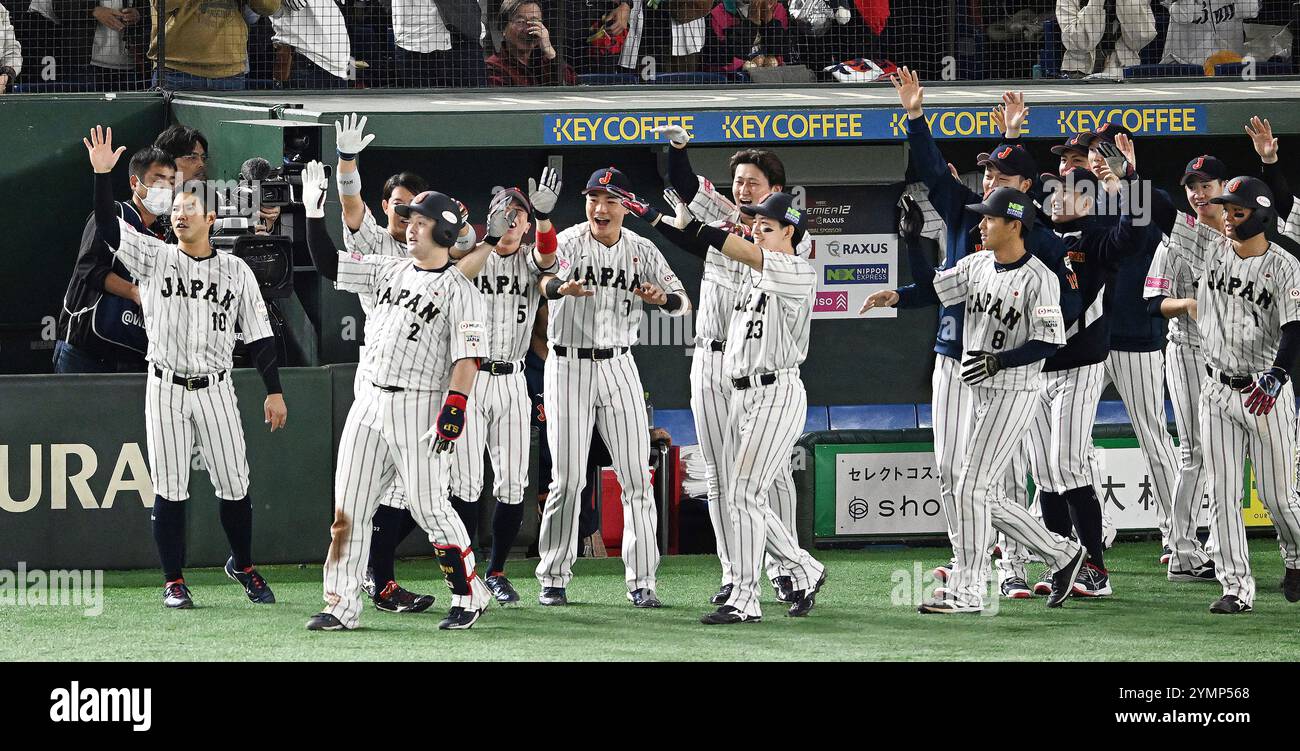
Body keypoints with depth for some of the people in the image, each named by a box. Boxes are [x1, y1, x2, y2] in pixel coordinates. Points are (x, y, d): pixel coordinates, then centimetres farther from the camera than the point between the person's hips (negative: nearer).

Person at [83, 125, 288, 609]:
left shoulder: (236, 272, 6)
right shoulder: (154, 258, 4)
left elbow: (259, 336, 6)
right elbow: (108, 226, -9)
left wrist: (274, 391, 0)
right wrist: (103, 174, -22)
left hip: (215, 389, 1)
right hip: (165, 388, 0)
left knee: (234, 485, 2)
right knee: (169, 488, -1)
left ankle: (242, 565, 24)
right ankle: (174, 582, 7)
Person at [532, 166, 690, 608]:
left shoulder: (642, 250, 4)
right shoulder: (567, 243, -7)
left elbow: (682, 302, 3)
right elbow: (542, 278, -28)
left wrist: (662, 297, -21)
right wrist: (562, 287, -51)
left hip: (618, 367, 3)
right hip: (569, 367, -3)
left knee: (635, 477, -1)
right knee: (568, 478, -2)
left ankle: (641, 582, 4)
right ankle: (553, 579, 9)